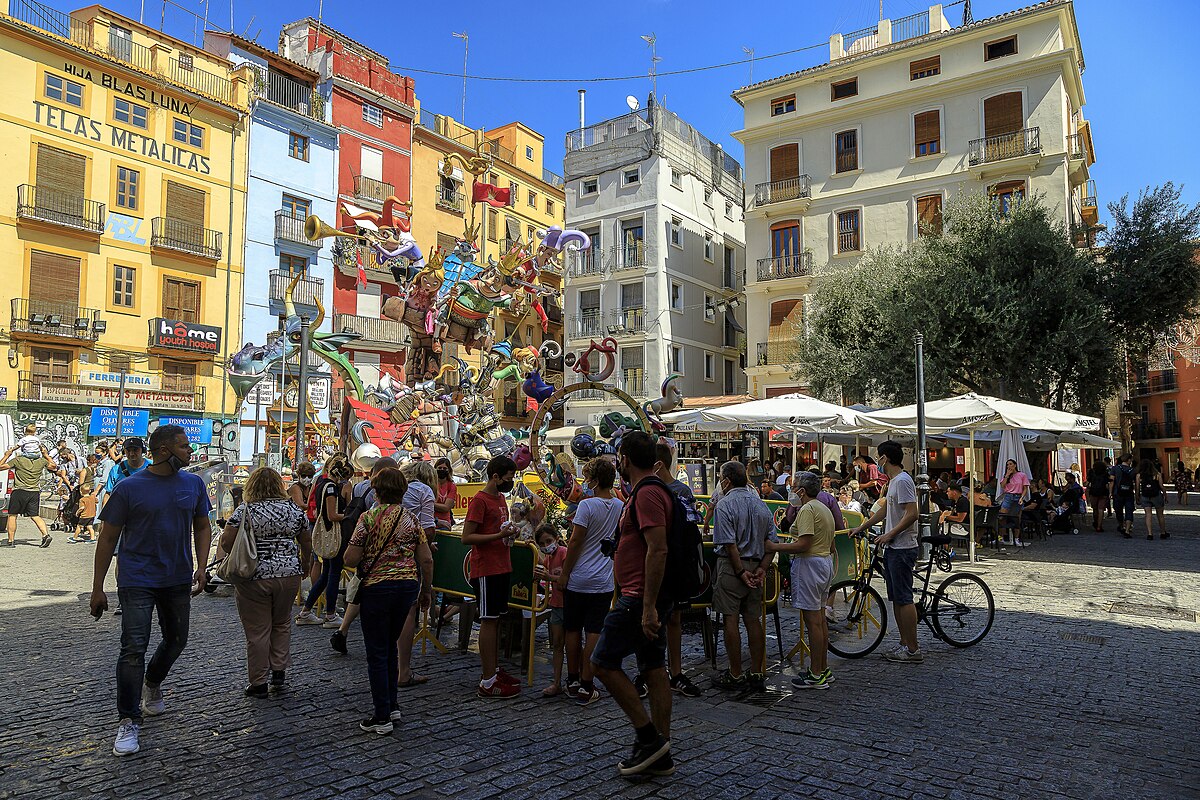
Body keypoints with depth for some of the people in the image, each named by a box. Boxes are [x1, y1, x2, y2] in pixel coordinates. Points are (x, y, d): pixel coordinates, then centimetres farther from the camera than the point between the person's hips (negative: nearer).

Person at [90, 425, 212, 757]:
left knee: (176, 640, 17)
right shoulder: (129, 487, -10)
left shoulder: (194, 484, 1)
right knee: (134, 648, -8)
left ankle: (152, 686, 46)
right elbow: (108, 539, -4)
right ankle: (128, 722, 4)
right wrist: (97, 588, -5)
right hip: (137, 580, -4)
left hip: (178, 580, 5)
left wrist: (201, 567, -3)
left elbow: (202, 528, 10)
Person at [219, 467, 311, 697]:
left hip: (254, 577, -3)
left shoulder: (244, 510, -6)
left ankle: (258, 683, 13)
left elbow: (226, 544, -10)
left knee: (257, 631, 6)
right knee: (282, 624, 20)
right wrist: (303, 566, 25)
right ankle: (279, 673, 20)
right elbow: (307, 544, 10)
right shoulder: (294, 509, 4)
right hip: (288, 574, 3)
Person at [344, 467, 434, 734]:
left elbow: (350, 559, -12)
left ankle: (382, 718, 11)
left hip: (376, 588, -5)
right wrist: (426, 590, 12)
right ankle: (393, 706, 27)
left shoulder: (368, 518, -11)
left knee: (377, 653, 6)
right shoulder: (412, 519, 1)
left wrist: (365, 556, 10)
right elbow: (426, 560, 0)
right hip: (407, 585, 5)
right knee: (391, 646, 22)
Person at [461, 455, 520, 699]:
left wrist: (509, 532, 5)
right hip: (486, 570, -9)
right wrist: (500, 535, -23)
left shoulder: (500, 497, 14)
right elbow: (467, 537, -18)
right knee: (488, 621, -5)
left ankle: (493, 669, 23)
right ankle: (487, 681, 0)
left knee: (496, 619, 13)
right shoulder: (479, 500, -14)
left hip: (502, 567, 9)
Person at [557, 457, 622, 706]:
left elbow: (575, 541, -14)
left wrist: (564, 574, -6)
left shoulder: (587, 505, -14)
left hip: (578, 579, -3)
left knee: (572, 630, 12)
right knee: (594, 633, 4)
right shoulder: (621, 507, 2)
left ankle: (573, 681, 22)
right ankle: (586, 686, 5)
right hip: (603, 581, 3)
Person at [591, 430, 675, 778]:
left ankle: (648, 736, 2)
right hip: (646, 597, 10)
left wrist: (647, 606, -25)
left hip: (642, 597, -10)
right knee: (654, 668, 12)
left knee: (604, 661, -2)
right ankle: (660, 754, 19)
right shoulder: (654, 490, 15)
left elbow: (658, 550, -25)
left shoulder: (646, 493, -17)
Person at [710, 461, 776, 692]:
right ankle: (757, 674, 13)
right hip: (756, 565, 6)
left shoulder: (725, 504, -11)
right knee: (753, 620, 9)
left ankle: (735, 675, 5)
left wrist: (741, 571, -12)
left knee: (731, 619, 0)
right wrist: (762, 569, 1)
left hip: (731, 566, -6)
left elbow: (730, 544, -17)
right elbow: (771, 542, 6)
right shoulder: (761, 504, 10)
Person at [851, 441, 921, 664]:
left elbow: (912, 514, -23)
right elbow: (884, 511, 27)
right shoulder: (893, 481, 17)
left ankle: (913, 649, 0)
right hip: (893, 547, 11)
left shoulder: (903, 481, -15)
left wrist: (890, 534, -21)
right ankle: (905, 644, 20)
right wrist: (861, 527, 28)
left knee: (904, 598, -6)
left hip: (902, 548, -11)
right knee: (896, 598, 13)